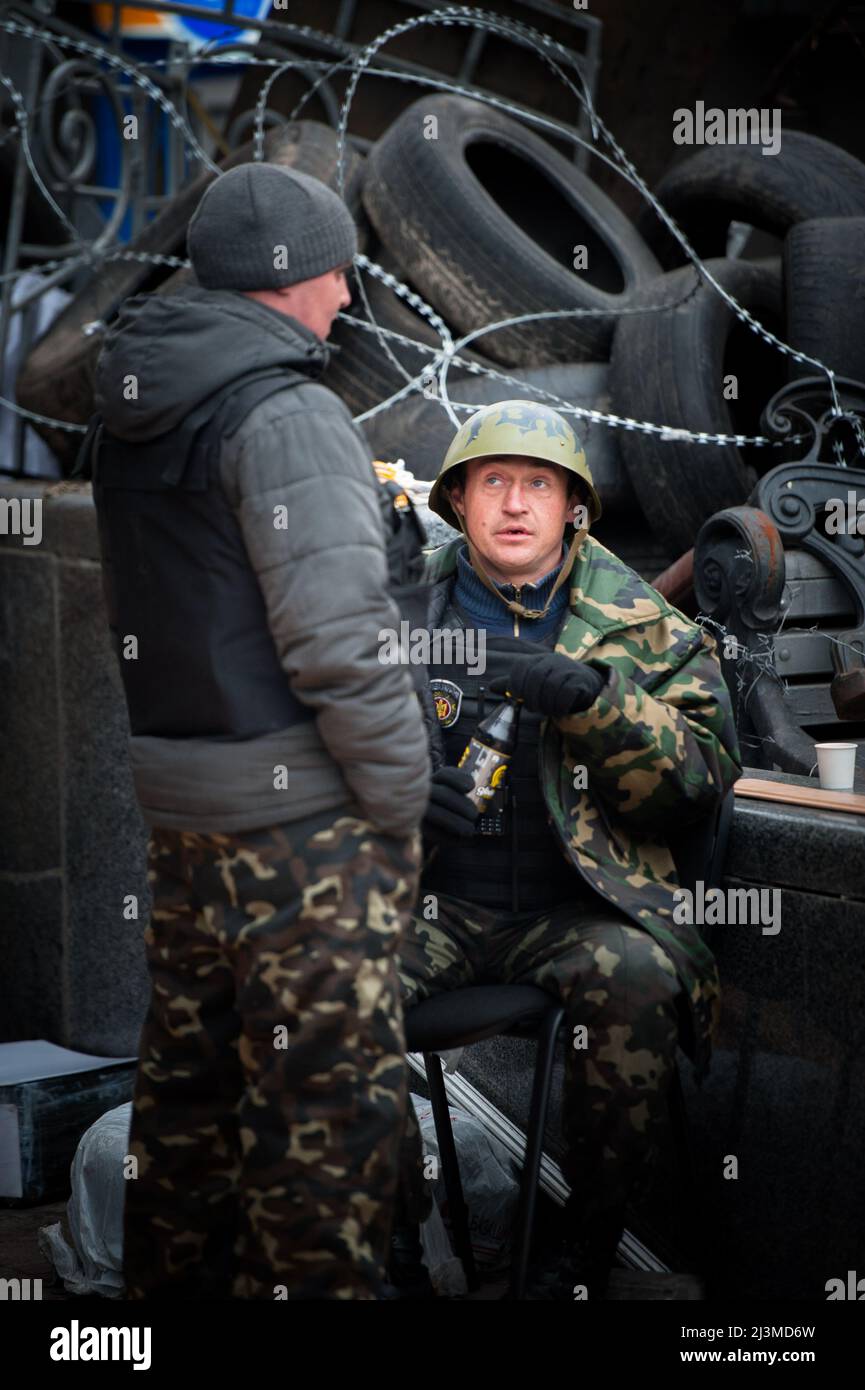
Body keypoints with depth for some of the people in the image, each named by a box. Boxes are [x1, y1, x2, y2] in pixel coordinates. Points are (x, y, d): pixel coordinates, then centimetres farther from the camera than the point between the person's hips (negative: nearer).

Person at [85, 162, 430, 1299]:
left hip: (178, 804, 9)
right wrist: (404, 800, -12)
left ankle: (172, 1274, 30)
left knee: (190, 1075, 19)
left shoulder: (130, 411, 11)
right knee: (327, 1103, 0)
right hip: (302, 818, -8)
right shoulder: (287, 415, -16)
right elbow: (337, 643, -21)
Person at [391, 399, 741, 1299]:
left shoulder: (641, 627, 6)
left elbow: (703, 779, -3)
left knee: (634, 977, -33)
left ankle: (593, 1231, -10)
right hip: (434, 908, 1)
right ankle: (390, 1235, -7)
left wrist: (591, 698, -19)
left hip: (579, 910, -1)